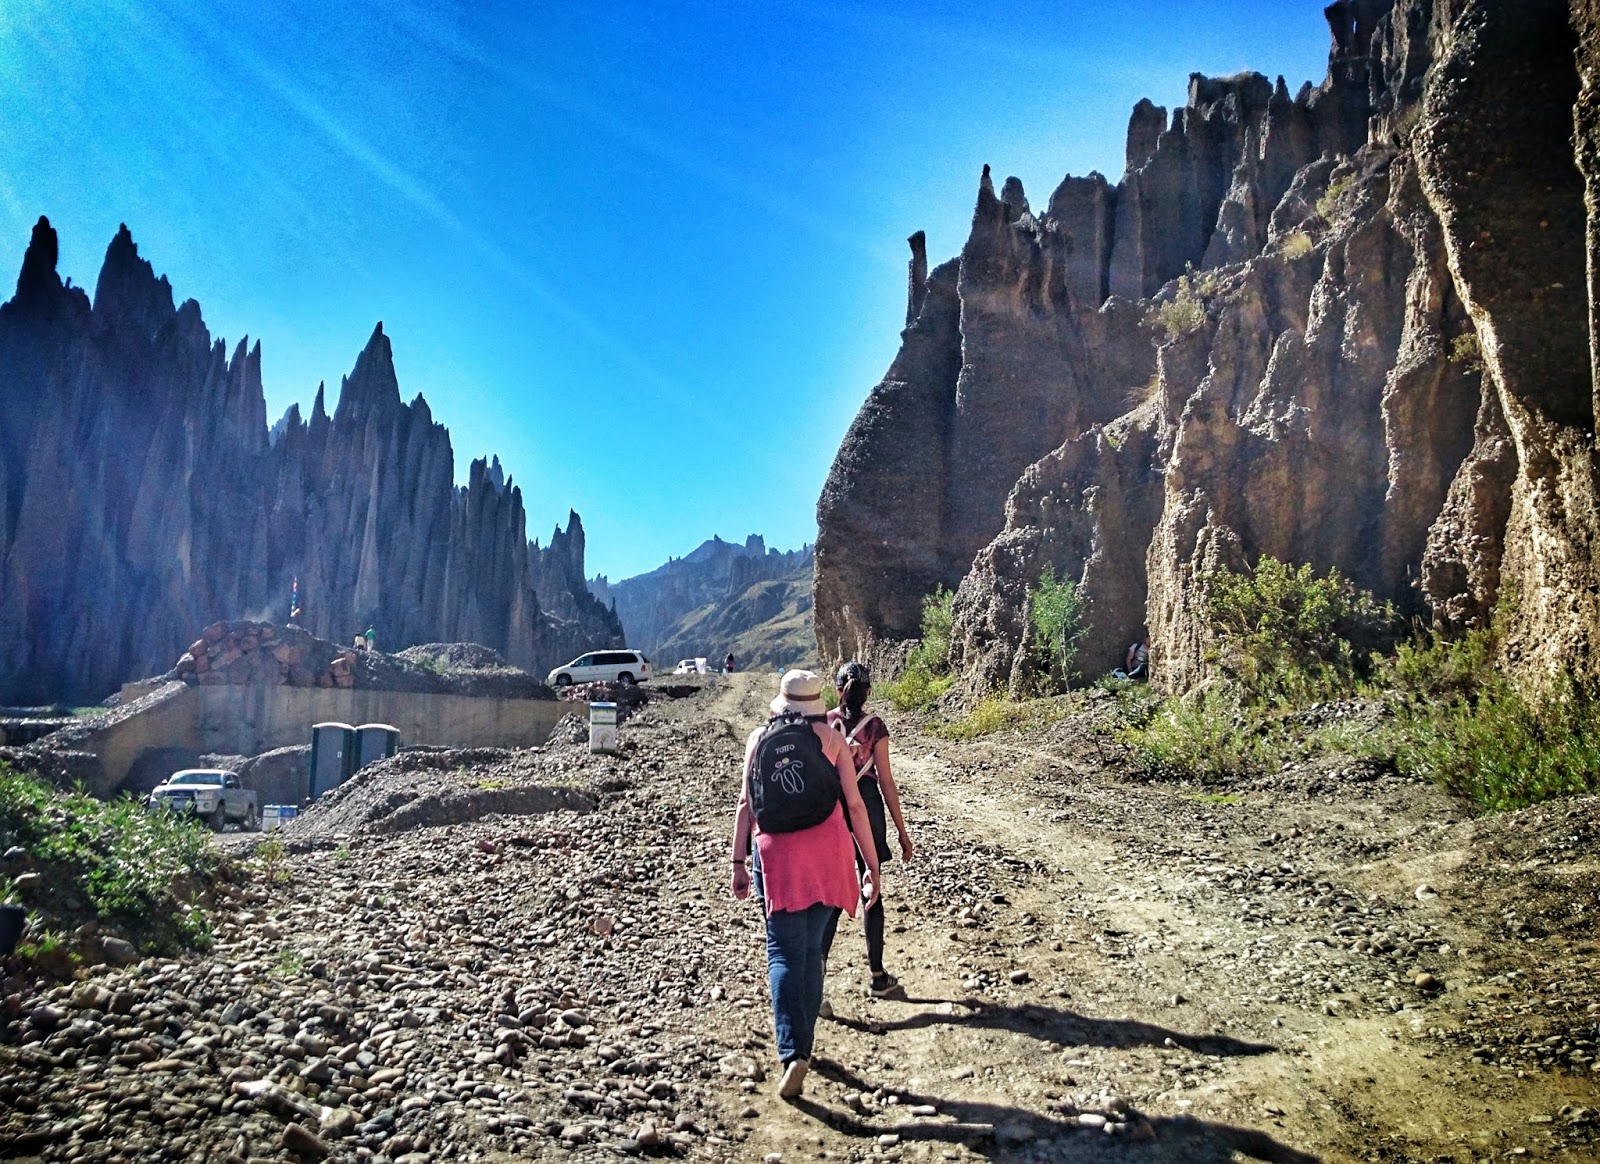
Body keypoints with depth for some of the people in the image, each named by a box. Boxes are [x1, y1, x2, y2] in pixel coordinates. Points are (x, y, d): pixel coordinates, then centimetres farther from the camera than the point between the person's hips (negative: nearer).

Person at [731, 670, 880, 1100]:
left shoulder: (759, 738, 6)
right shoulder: (831, 737, 2)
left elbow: (746, 804, 5)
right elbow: (854, 805, 0)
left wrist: (739, 861, 11)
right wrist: (872, 866, 4)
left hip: (776, 855, 0)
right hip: (827, 854, 0)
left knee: (785, 955, 2)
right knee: (813, 952, 14)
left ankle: (793, 1053, -12)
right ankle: (802, 1044, 24)